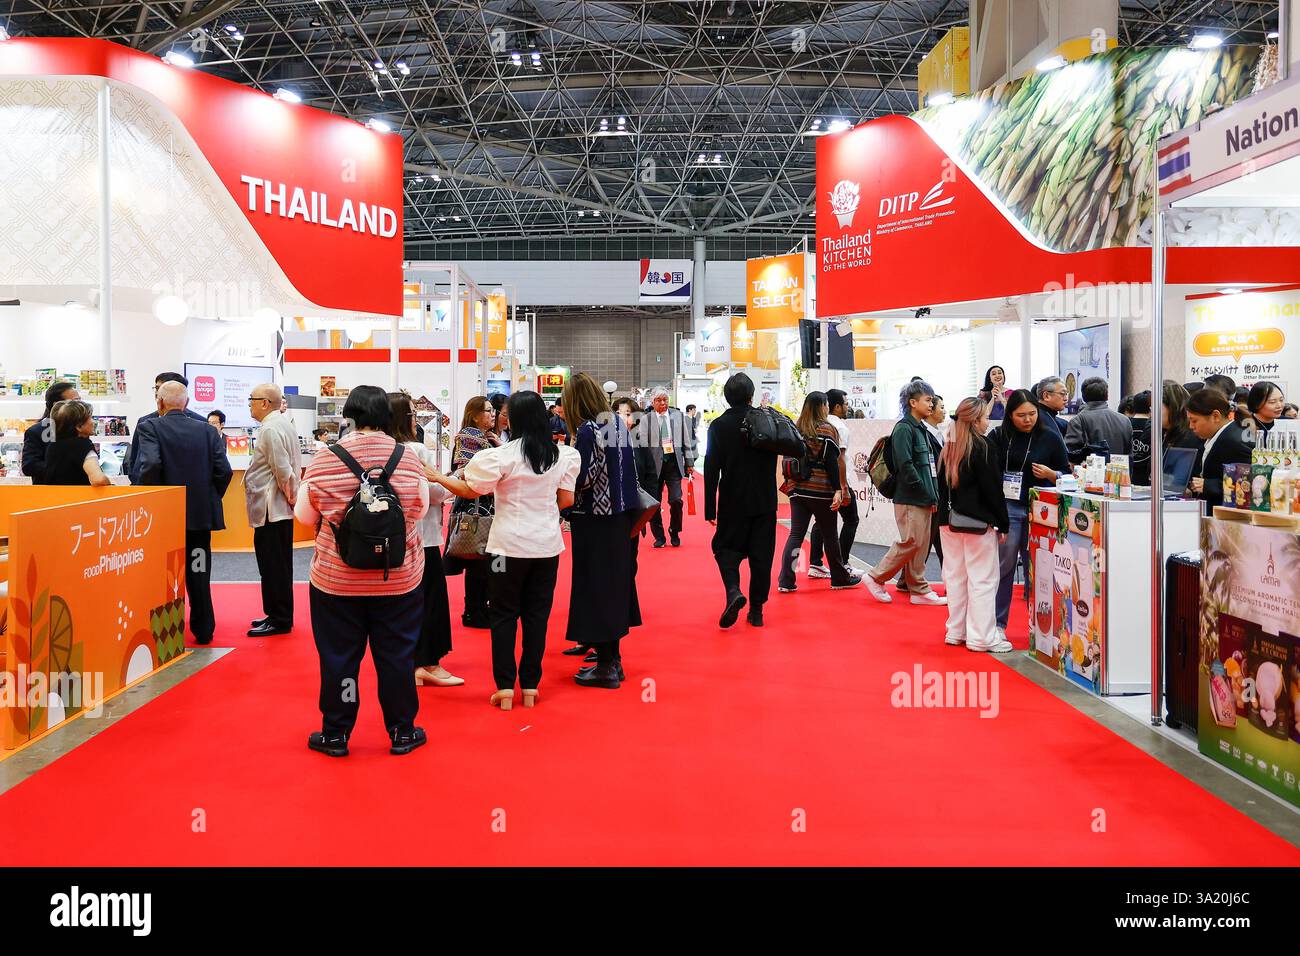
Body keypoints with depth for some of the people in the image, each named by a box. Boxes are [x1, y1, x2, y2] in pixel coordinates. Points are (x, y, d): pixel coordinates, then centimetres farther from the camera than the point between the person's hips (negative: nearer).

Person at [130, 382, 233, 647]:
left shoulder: (150, 427, -7)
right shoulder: (207, 429, 2)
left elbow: (150, 464, -22)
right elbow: (224, 471, -4)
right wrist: (211, 497, 9)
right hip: (201, 514, 3)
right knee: (199, 573, 11)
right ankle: (203, 630, 17)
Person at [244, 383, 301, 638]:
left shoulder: (270, 430, -18)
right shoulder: (285, 423, 14)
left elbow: (282, 469, -22)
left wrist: (289, 495, -9)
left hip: (271, 509, -10)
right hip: (280, 509, 10)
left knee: (273, 566, -3)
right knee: (278, 565, 16)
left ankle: (279, 620, 3)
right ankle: (278, 615, 25)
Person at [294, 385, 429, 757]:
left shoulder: (322, 462, -10)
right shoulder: (408, 460, -8)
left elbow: (305, 516, 2)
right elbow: (420, 509, 6)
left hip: (336, 580, -1)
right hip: (399, 580, 1)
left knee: (338, 657, 12)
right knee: (396, 656, 12)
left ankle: (335, 734, 23)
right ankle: (402, 732, 23)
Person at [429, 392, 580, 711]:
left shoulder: (503, 455, -13)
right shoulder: (561, 454, -1)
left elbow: (471, 490, -6)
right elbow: (566, 499, 4)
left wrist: (439, 478, 8)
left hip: (510, 544, -4)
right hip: (547, 543, 4)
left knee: (504, 615, 7)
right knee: (536, 614, 10)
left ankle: (505, 686, 7)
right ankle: (530, 686, 14)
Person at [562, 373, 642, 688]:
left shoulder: (587, 431, -17)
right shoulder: (620, 423, 5)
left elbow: (583, 479, -20)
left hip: (594, 520, -8)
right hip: (621, 516, 8)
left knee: (595, 588, 1)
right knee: (616, 582, 16)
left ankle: (606, 667, 7)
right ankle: (613, 657, 27)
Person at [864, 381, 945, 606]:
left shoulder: (922, 430, 17)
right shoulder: (904, 429, -11)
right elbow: (905, 466, -19)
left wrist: (933, 495, 10)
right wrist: (928, 494, -16)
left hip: (924, 499, 9)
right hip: (909, 499, -9)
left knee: (922, 544, 9)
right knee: (911, 542, -9)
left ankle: (919, 590, 15)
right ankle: (876, 577, 4)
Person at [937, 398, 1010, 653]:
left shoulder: (948, 448, 9)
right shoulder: (984, 447, -12)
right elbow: (993, 489, -12)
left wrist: (946, 513, 17)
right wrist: (1003, 524, -6)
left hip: (949, 521, 7)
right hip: (978, 522, -7)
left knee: (955, 575, 13)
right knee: (983, 579, -1)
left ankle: (956, 631, 20)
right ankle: (981, 637, 1)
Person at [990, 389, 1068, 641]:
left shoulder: (1050, 437, 2)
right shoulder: (999, 436, 2)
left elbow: (1066, 473, 9)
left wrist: (1050, 474, -13)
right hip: (1007, 507, 0)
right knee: (1003, 566, 1)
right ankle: (998, 623, 9)